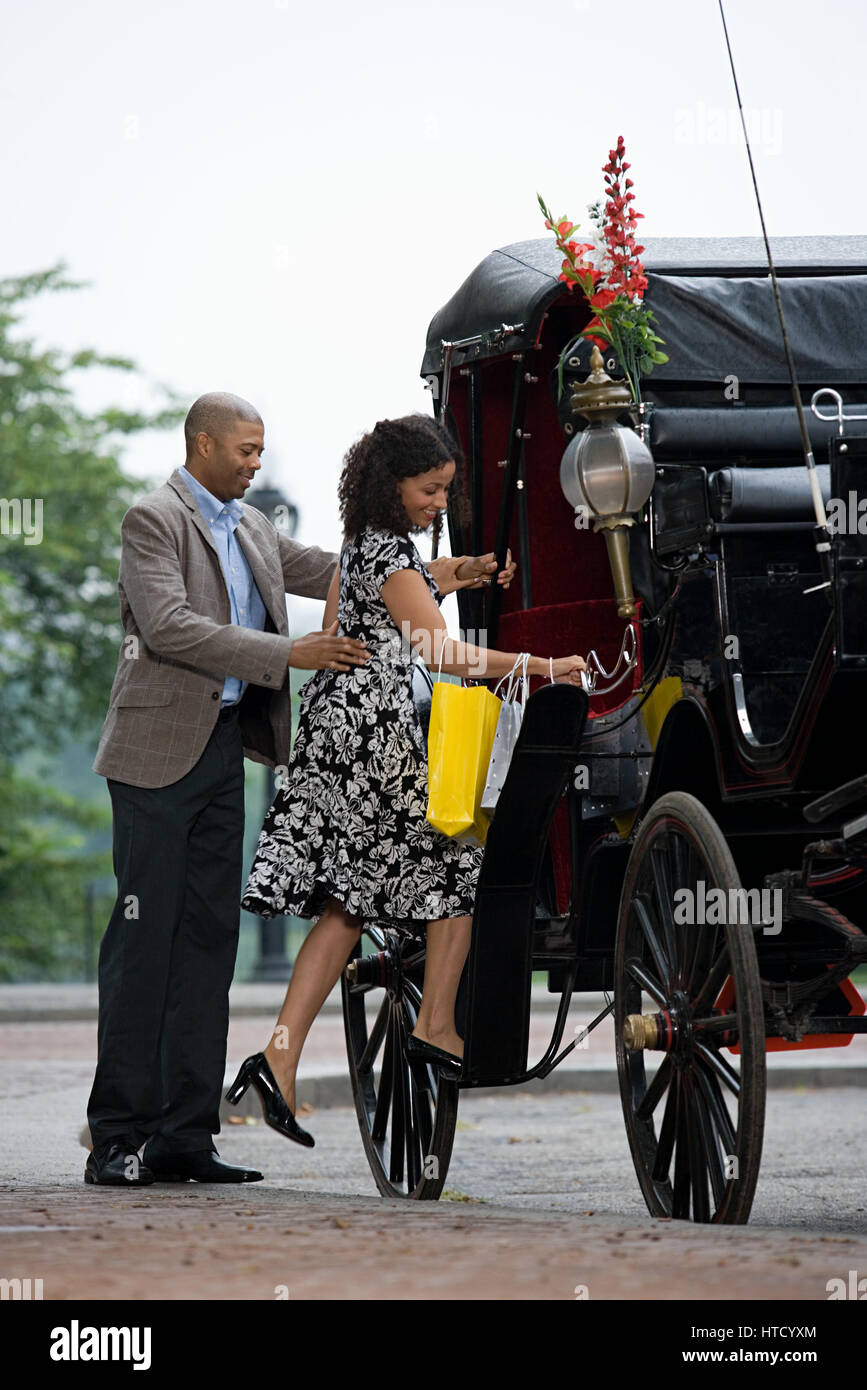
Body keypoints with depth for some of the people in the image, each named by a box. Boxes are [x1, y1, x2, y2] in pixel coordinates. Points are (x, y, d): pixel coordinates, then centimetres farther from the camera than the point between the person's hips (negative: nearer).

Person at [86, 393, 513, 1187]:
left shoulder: (250, 530, 18)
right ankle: (118, 1136, -7)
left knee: (208, 934, 5)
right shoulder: (154, 520, -8)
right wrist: (290, 655, -22)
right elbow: (170, 626, -19)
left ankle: (184, 1134, 7)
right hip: (161, 750, -8)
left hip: (225, 749, 8)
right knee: (145, 935, -8)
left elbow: (329, 572, 25)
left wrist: (431, 576, 13)